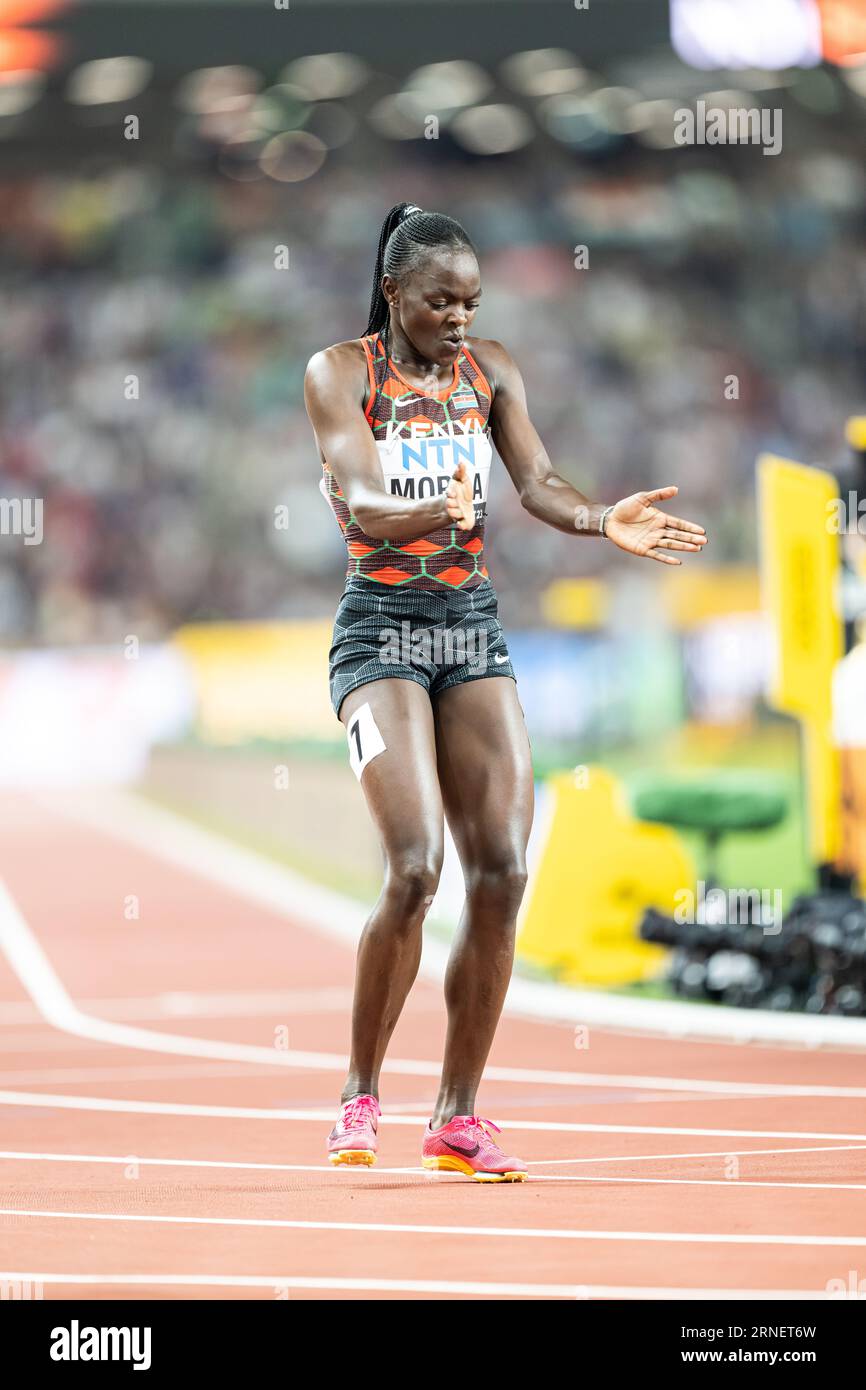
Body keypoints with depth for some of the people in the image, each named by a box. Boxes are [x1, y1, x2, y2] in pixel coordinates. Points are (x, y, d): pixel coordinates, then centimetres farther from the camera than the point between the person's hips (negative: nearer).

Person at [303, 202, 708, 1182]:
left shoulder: (492, 373, 9)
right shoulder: (340, 373, -3)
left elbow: (536, 483, -3)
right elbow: (362, 501, -17)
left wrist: (602, 521, -25)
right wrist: (436, 510, -38)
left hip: (475, 631, 5)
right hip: (382, 630, -5)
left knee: (502, 871, -4)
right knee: (414, 867, -18)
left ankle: (457, 1118, 4)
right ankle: (359, 1097, -2)